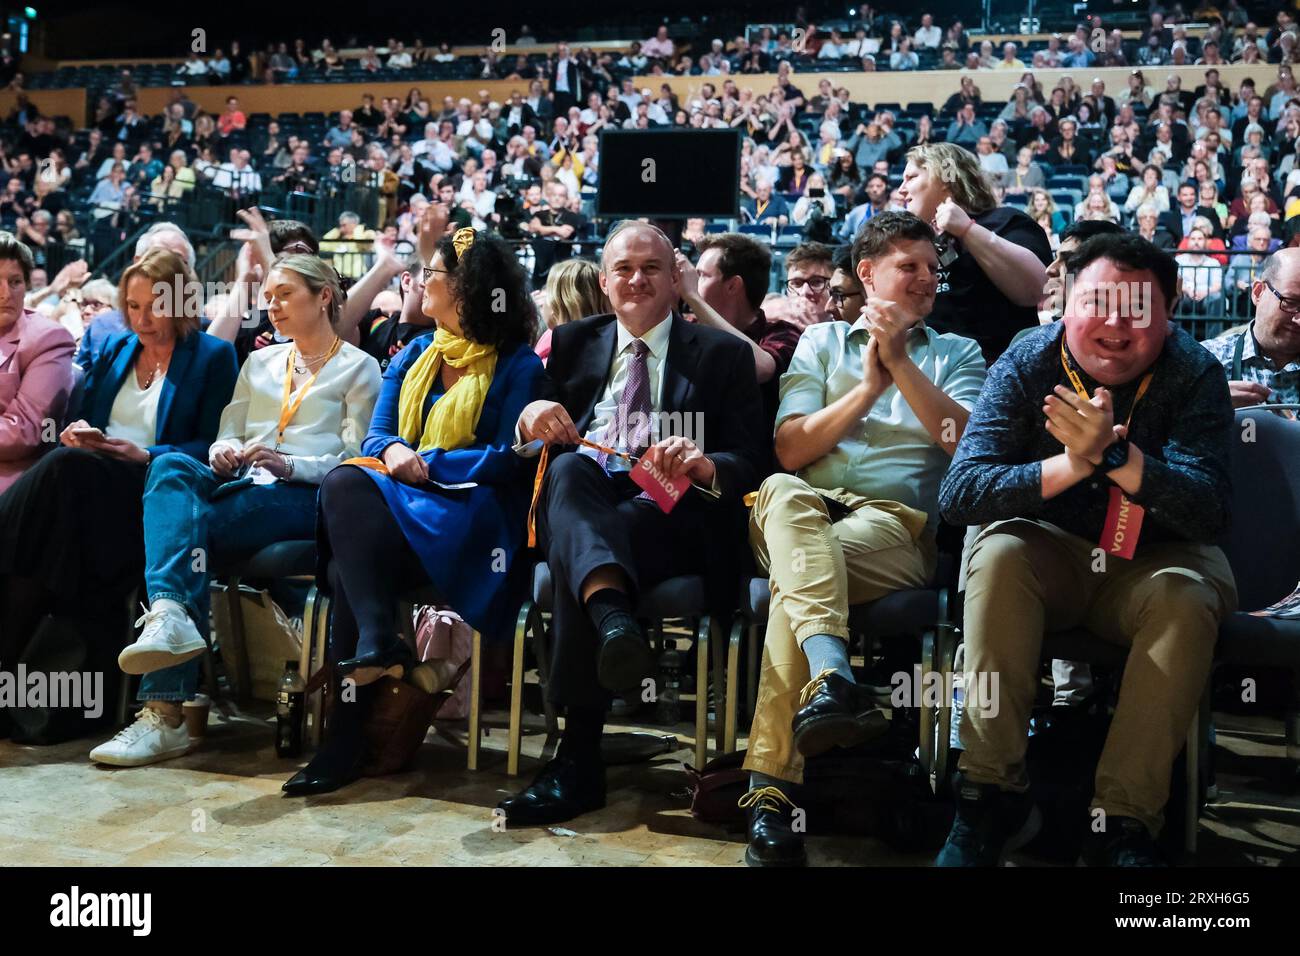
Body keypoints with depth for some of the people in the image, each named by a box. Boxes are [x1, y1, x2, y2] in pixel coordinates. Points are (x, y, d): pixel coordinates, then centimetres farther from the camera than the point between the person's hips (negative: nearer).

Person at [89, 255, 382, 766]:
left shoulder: (358, 367, 11)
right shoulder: (259, 362, 29)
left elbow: (353, 459, 2)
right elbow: (227, 433, 22)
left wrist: (289, 464, -15)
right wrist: (224, 451, -3)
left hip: (303, 497, -5)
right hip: (242, 484, 5)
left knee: (189, 525, -30)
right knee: (171, 466, -30)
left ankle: (165, 710, -36)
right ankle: (170, 617, -50)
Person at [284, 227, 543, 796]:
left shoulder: (517, 367, 4)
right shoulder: (415, 355, 23)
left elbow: (509, 460, -6)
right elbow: (376, 433, 13)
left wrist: (428, 463, -13)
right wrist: (392, 451, -11)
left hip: (470, 519, -5)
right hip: (399, 504, 6)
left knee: (348, 540, -31)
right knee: (346, 482, -30)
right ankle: (377, 643, -35)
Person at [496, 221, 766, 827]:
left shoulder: (724, 354, 16)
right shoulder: (572, 344, 24)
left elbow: (750, 461, 6)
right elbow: (538, 453, 14)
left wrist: (706, 465, -18)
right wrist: (530, 420, -11)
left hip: (674, 519, -2)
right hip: (577, 506, 2)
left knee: (572, 557, -34)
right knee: (570, 466, -34)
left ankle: (578, 760, -35)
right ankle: (612, 613, -59)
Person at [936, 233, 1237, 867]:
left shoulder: (1196, 375, -11)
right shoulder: (1028, 363, -10)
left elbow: (1209, 515, -24)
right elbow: (958, 493, -21)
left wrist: (1115, 454, -40)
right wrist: (1072, 465, -35)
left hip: (1154, 559, 0)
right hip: (1050, 553, 0)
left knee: (1190, 597, -30)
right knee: (999, 556, -30)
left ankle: (1123, 823, -23)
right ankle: (993, 795, -25)